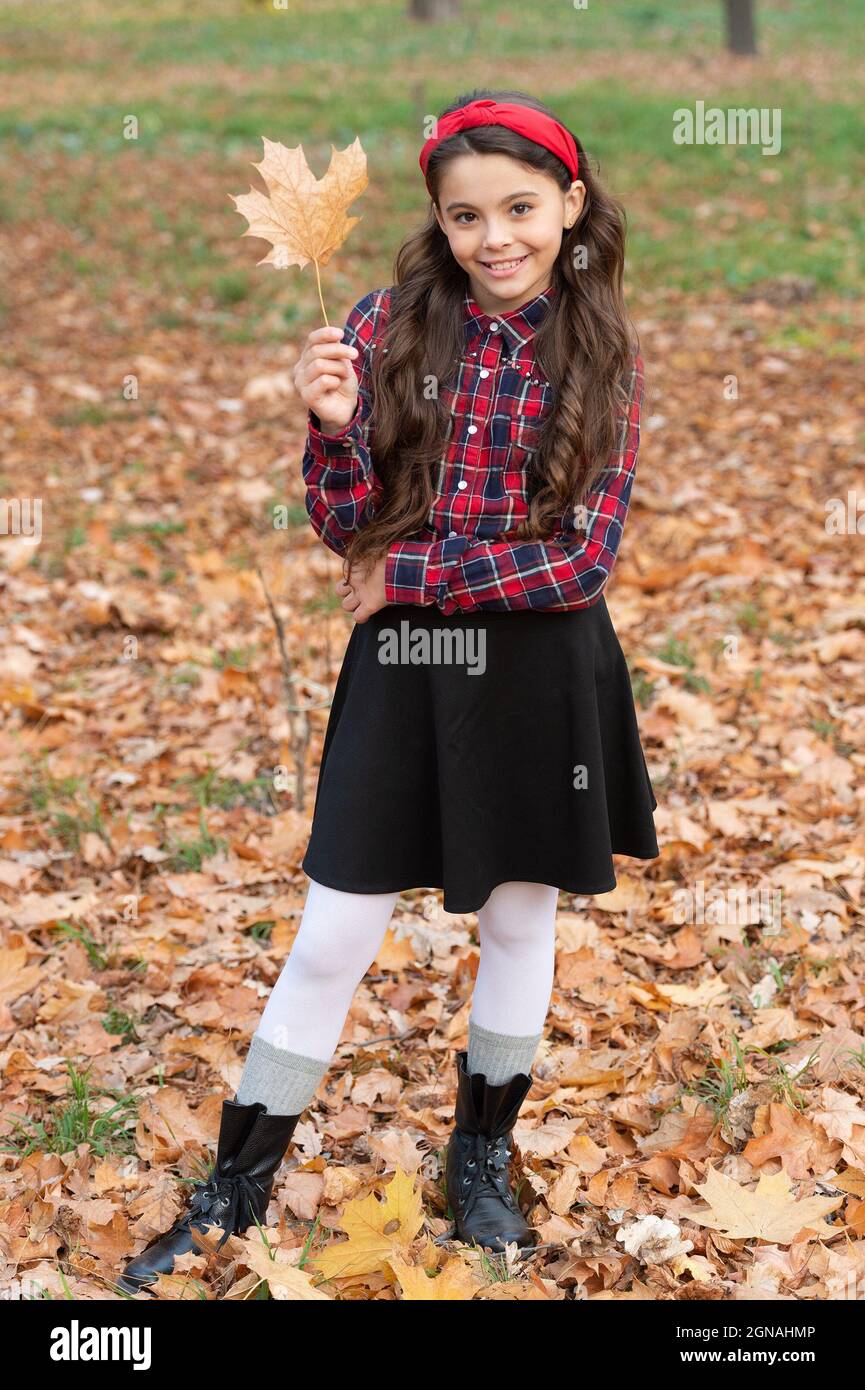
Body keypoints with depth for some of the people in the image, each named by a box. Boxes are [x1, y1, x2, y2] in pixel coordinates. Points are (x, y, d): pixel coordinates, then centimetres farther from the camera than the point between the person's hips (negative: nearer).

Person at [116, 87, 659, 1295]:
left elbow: (583, 559, -10)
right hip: (404, 666, 0)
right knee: (331, 940, 4)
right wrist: (335, 426, -24)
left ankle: (483, 1157, 37)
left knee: (520, 921, 15)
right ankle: (236, 1193, 18)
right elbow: (347, 528, -5)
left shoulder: (603, 357, -5)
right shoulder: (391, 326, -4)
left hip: (542, 672, 0)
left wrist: (406, 574, -13)